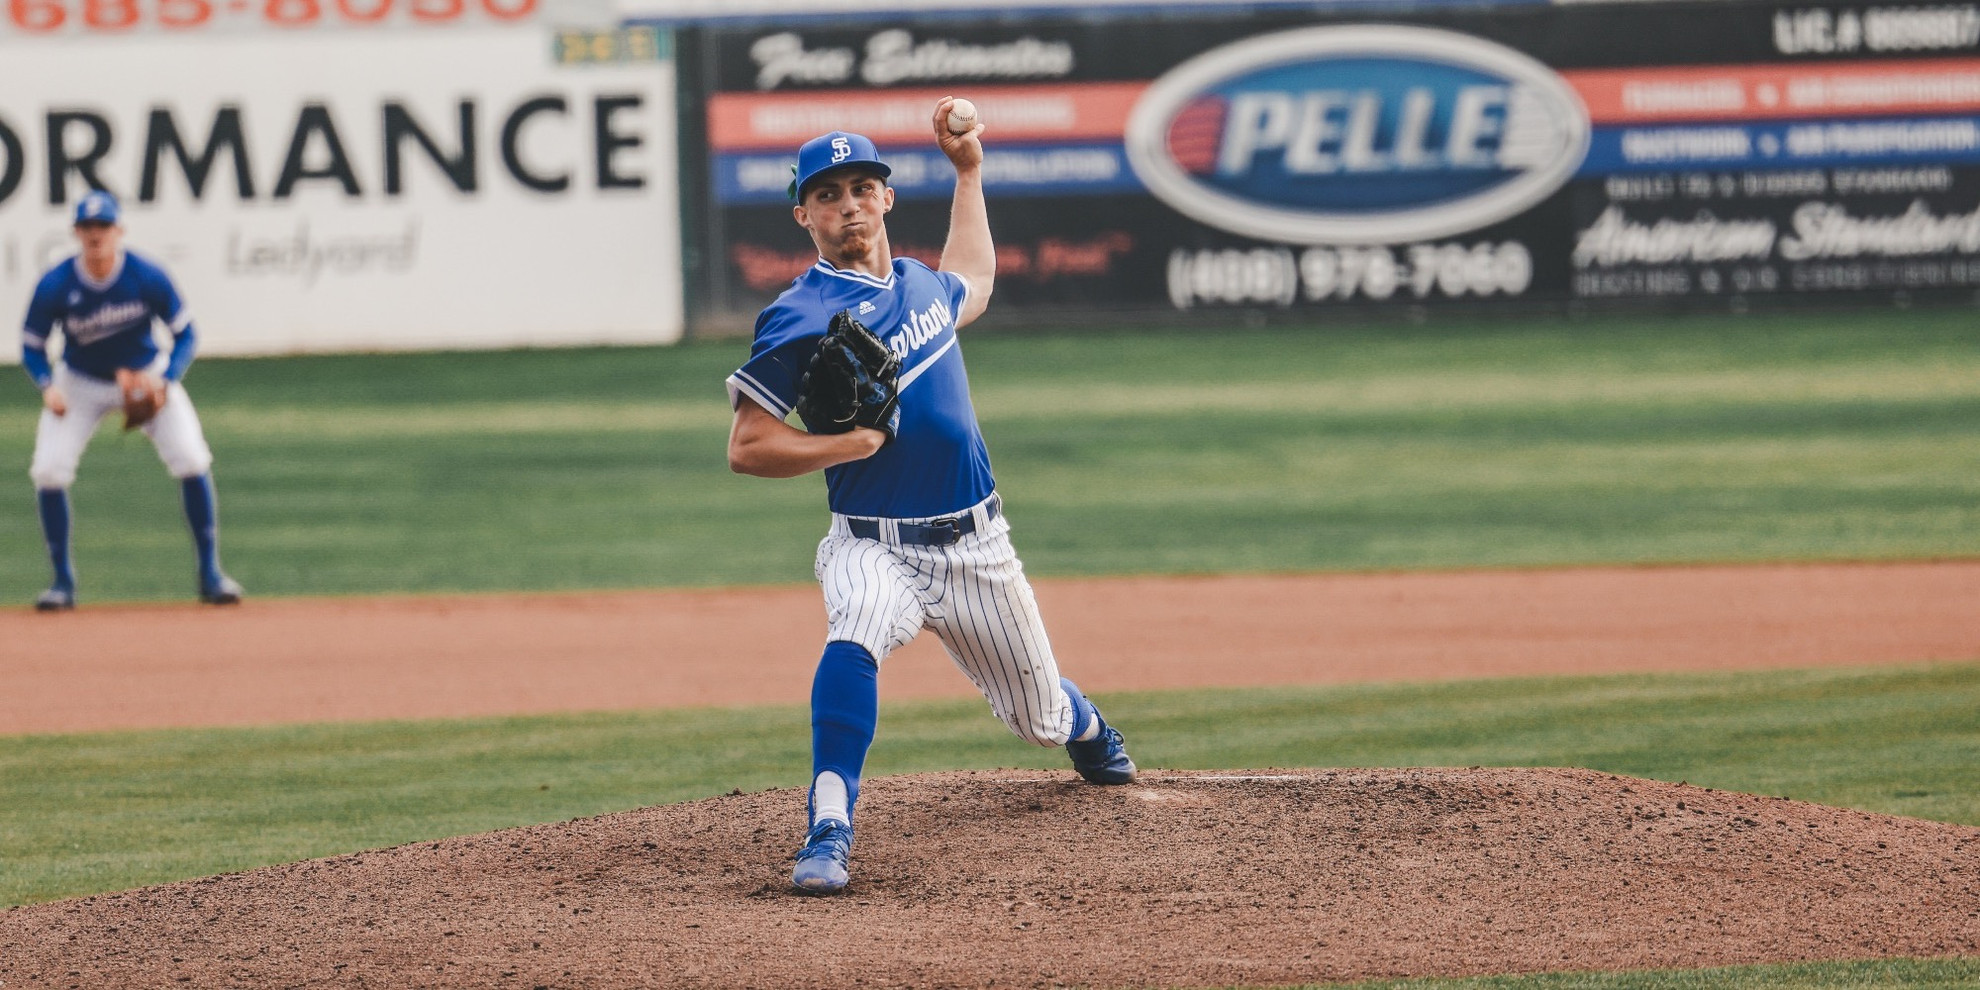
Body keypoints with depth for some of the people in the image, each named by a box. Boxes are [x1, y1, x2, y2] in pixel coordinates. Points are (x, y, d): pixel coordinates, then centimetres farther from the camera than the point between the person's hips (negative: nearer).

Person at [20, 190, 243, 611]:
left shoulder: (148, 277, -22)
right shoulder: (55, 286, -21)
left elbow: (185, 336, -12)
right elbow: (32, 346, -9)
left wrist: (164, 380, -29)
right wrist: (47, 386, -30)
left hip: (147, 376, 0)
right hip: (79, 384, 1)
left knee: (192, 460, -16)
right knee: (48, 470, -15)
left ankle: (210, 572, -3)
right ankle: (63, 581, 1)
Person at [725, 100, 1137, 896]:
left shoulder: (920, 283, 8)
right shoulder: (801, 317, -12)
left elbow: (973, 286, 36)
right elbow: (747, 448, -15)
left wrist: (968, 172, 33)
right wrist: (858, 441, -22)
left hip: (977, 546, 5)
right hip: (875, 549, -5)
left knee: (1044, 720, 18)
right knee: (854, 640, -39)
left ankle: (1085, 726, 56)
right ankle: (829, 830, -39)